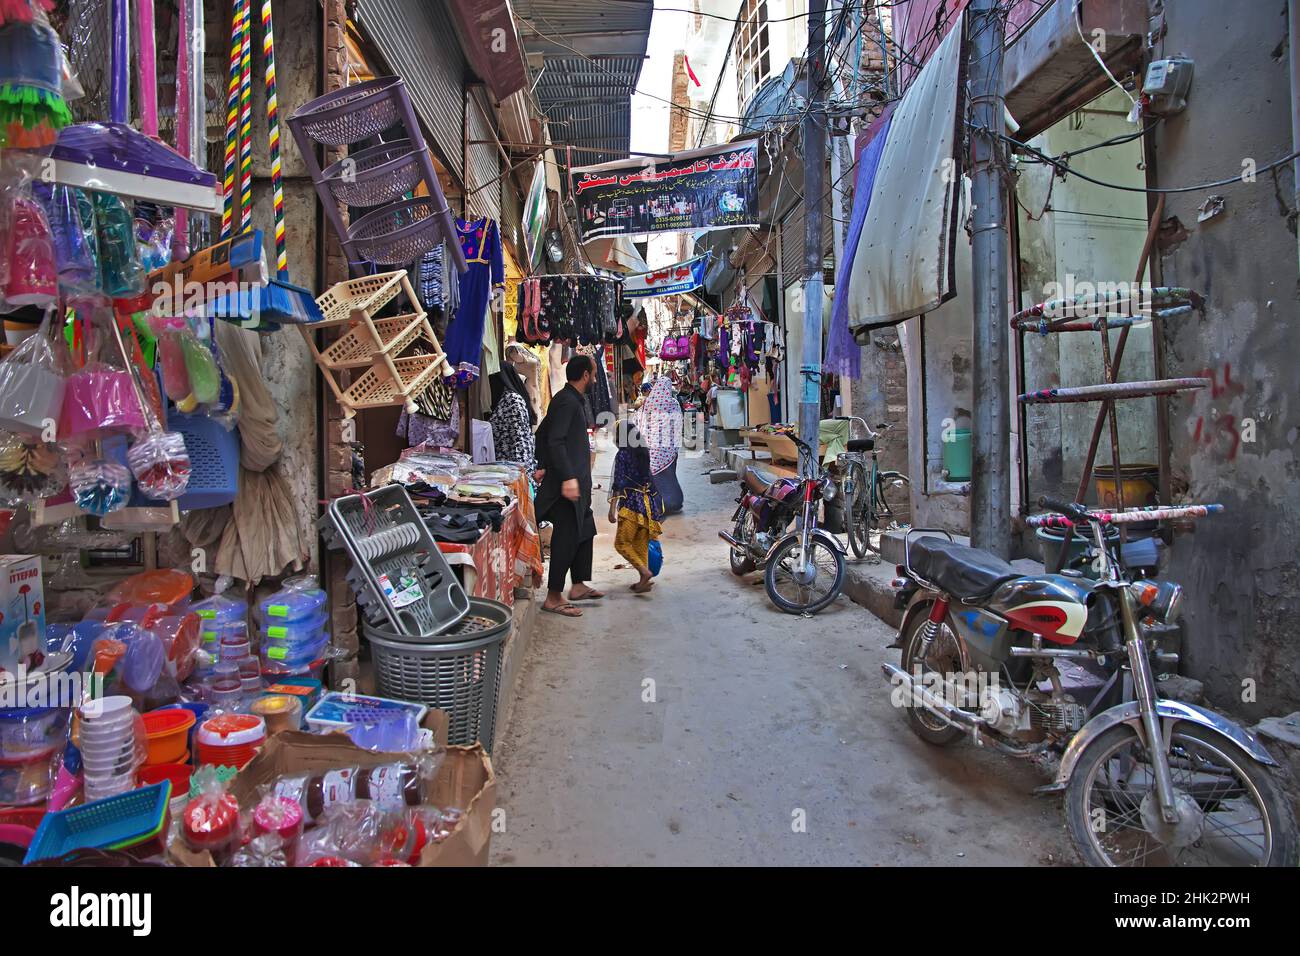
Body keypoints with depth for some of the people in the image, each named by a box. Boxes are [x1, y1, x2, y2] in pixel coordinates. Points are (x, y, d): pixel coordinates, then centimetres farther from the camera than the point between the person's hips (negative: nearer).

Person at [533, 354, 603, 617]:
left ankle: (578, 585, 28)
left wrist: (543, 466, 21)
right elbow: (555, 441, -24)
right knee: (567, 538, -6)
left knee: (585, 531, 18)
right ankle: (553, 597, 1)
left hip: (576, 479, 11)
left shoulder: (575, 399, 17)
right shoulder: (567, 401, -15)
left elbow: (543, 433, 23)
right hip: (567, 481, -11)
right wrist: (568, 477, -28)